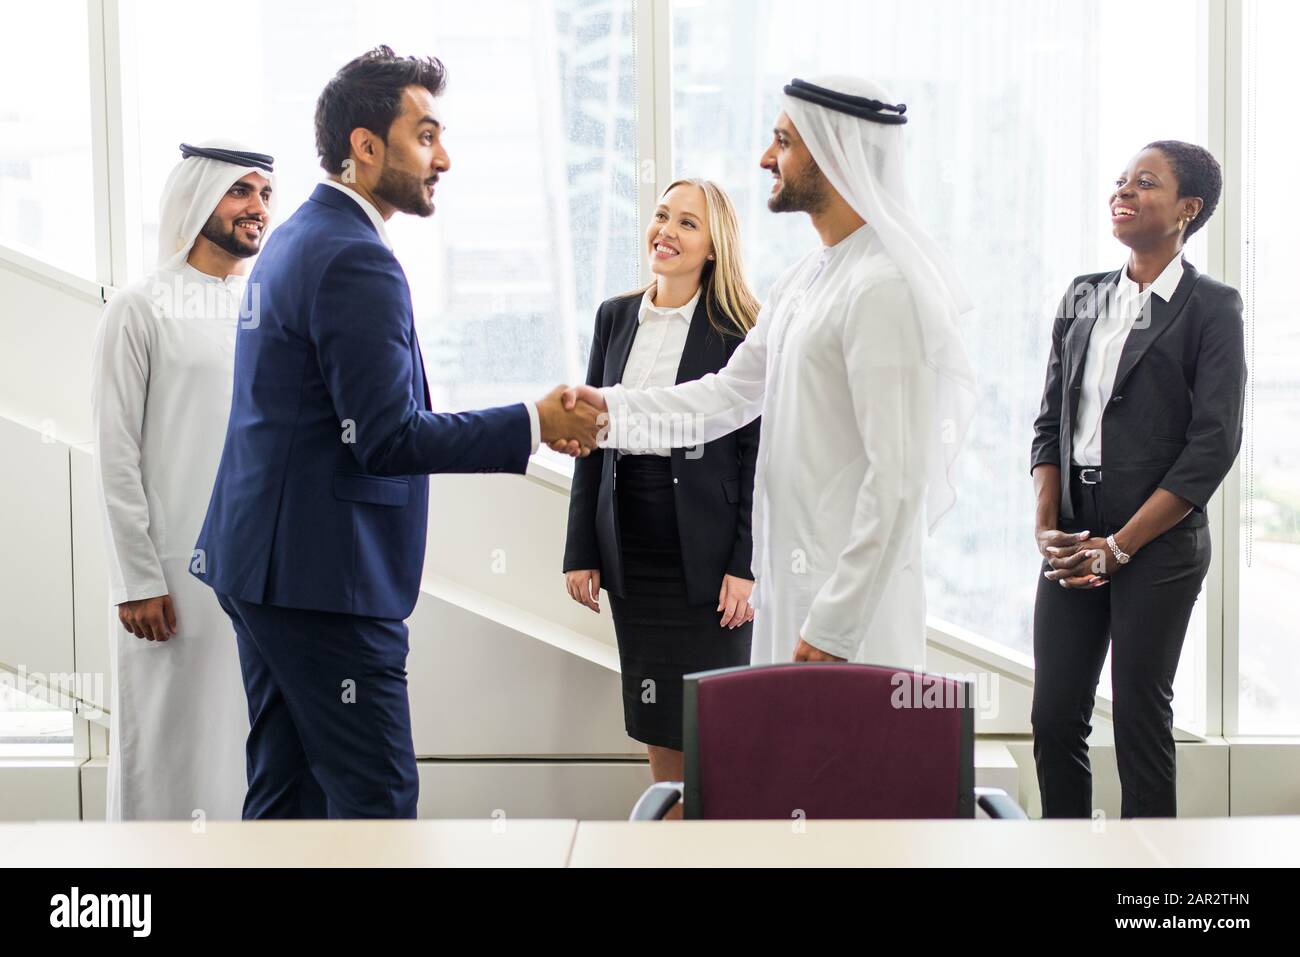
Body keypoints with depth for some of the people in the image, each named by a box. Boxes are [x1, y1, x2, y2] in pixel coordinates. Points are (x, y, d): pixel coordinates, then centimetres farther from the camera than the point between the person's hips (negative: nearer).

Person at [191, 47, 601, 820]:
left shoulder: (297, 238, 16)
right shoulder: (356, 261, -17)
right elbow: (388, 437, -21)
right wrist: (535, 424, -15)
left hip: (263, 562, 10)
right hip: (322, 575, -10)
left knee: (287, 786, 15)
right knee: (376, 793, -5)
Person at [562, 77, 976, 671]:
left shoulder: (884, 288, -17)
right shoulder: (805, 278, 14)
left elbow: (898, 477, -21)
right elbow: (732, 392, 17)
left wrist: (833, 625, -20)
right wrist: (613, 408, 3)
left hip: (853, 599, -9)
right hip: (789, 583, 9)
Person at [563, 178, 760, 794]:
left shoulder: (741, 332, -6)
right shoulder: (615, 317, 9)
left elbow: (757, 453, -7)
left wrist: (745, 564, -12)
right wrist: (580, 552, 7)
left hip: (706, 557, -5)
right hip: (632, 556, 5)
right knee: (655, 723, 11)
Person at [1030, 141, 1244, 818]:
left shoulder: (1211, 307, -3)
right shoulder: (1083, 298, 12)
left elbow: (1214, 443, -10)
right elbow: (1051, 420, 12)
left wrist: (1118, 546, -12)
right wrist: (1047, 527, -2)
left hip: (1158, 542, -5)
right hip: (1073, 539, 5)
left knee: (1141, 722, 1)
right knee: (1055, 719, 4)